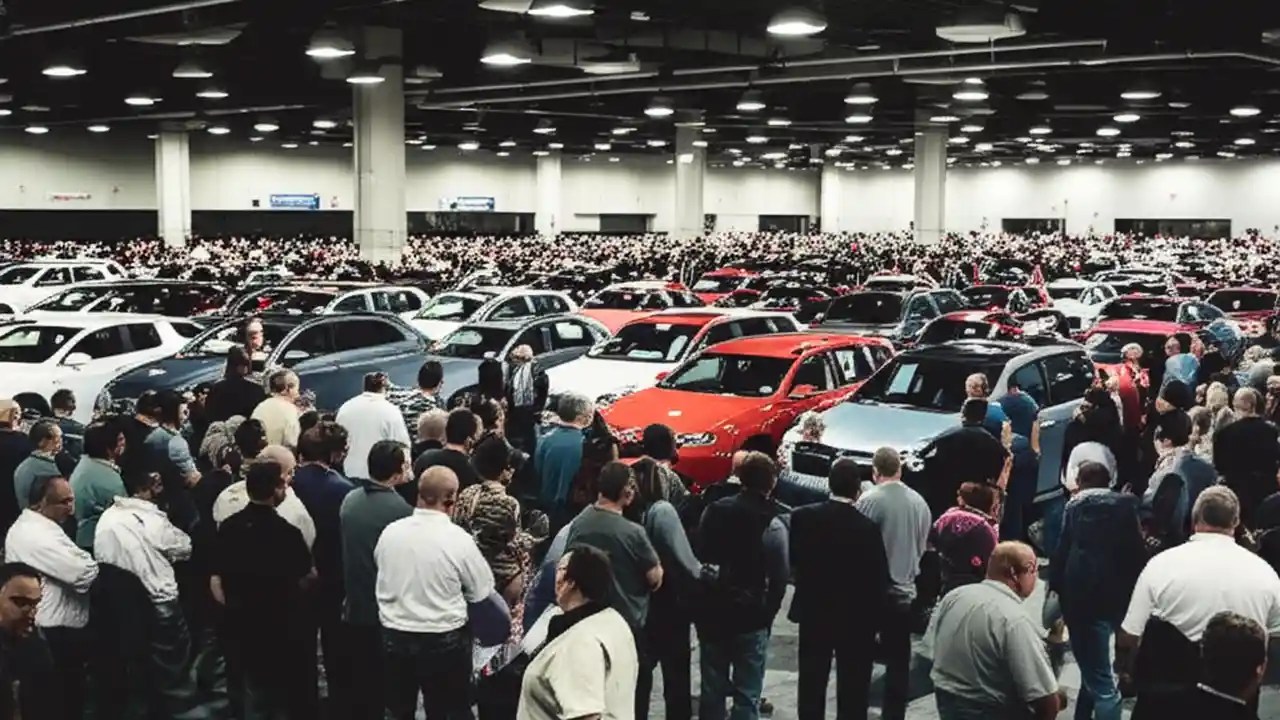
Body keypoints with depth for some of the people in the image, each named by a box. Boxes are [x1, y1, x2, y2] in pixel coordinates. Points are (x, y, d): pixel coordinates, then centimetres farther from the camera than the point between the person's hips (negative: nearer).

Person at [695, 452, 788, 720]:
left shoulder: (713, 512, 2)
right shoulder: (772, 524, -11)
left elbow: (698, 556, 4)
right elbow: (779, 579, -9)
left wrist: (702, 604, 11)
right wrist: (767, 615, 5)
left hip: (712, 613, 4)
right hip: (751, 618, -4)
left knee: (712, 690, 14)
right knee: (747, 695, 3)